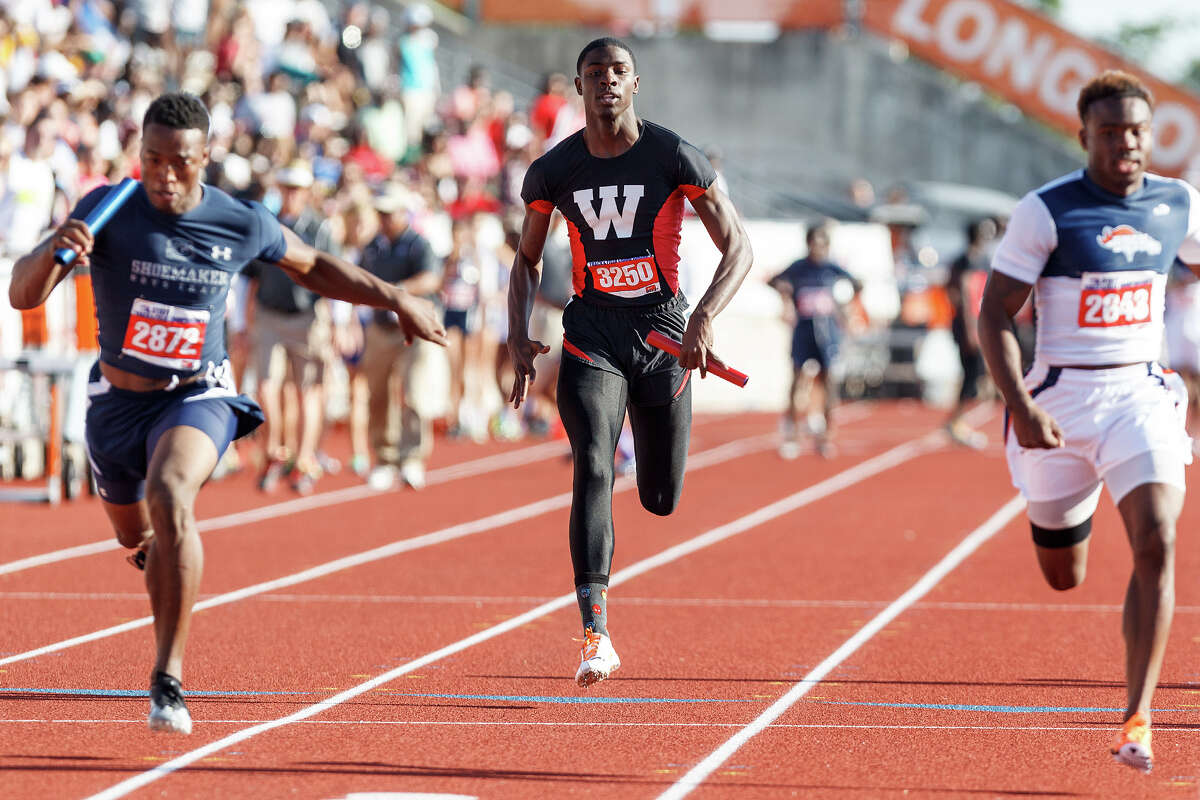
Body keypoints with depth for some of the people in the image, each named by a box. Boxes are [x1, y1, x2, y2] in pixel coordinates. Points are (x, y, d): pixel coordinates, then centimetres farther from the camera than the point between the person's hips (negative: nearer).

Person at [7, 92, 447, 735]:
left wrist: (398, 301, 11)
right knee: (136, 536, 22)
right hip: (118, 400, 2)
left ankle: (169, 681, -31)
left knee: (170, 497, -33)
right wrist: (53, 253, -43)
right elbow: (23, 295, -21)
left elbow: (312, 269, 10)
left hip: (197, 398, -2)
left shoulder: (242, 225, -12)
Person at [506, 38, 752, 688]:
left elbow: (738, 249, -4)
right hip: (590, 335, 0)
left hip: (663, 334, 0)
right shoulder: (553, 170, 1)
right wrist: (518, 338, 2)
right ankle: (596, 637, -25)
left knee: (661, 501, 9)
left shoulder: (674, 157, -6)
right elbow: (527, 259, 16)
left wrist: (705, 317, -20)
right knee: (593, 470, -21)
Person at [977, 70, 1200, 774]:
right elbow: (995, 315, -10)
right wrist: (1021, 406, -21)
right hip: (1062, 397, -2)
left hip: (1143, 393, 2)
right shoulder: (1046, 211, -10)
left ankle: (1138, 717, -15)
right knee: (1064, 577, 12)